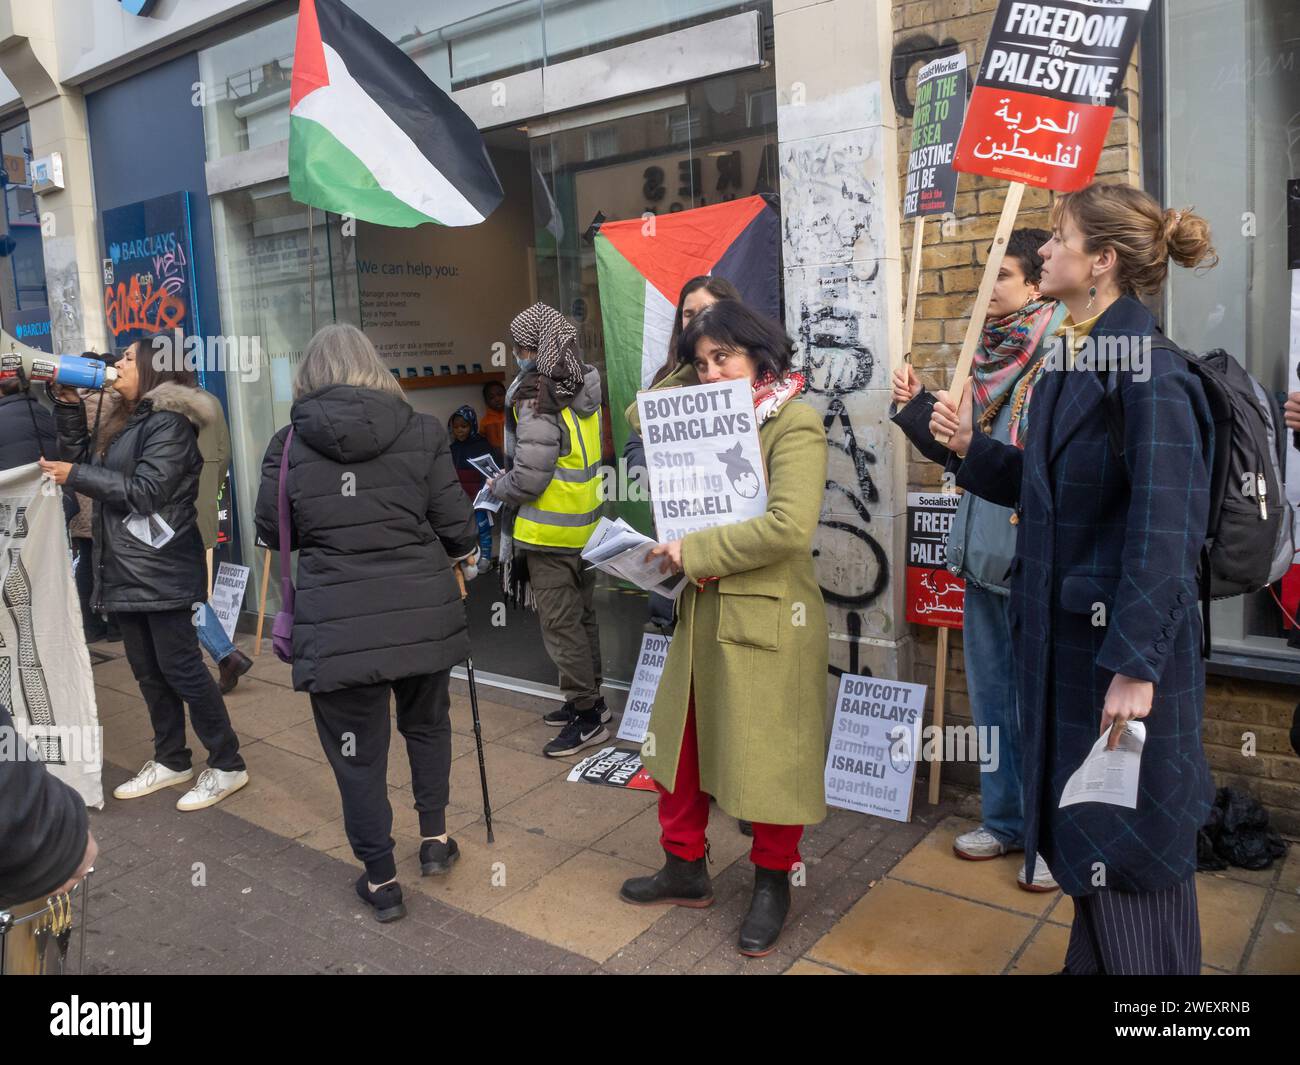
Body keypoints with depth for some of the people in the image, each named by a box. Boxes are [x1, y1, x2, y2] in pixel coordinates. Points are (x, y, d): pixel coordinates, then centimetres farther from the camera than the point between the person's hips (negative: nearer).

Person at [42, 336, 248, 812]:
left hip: (161, 570, -9)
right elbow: (83, 463, 15)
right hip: (125, 570, 9)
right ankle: (171, 760, 26)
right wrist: (69, 408, 8)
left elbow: (146, 491, -19)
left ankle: (227, 765, 5)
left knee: (180, 667, -5)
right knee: (147, 671, 14)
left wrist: (76, 475, -12)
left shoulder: (169, 422, -12)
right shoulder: (125, 421, 17)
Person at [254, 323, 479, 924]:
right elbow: (455, 525, -1)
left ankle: (381, 881, 24)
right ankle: (434, 838, 34)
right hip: (422, 614, 2)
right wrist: (463, 553, 21)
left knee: (358, 752, 12)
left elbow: (270, 530, 7)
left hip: (338, 625, -1)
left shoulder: (289, 444, -1)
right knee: (426, 723, 26)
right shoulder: (421, 432, -2)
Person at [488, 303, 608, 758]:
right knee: (581, 617, 19)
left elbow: (528, 478, -22)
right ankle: (590, 699, 31)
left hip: (548, 533, -9)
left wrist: (498, 487, -2)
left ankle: (586, 716, 9)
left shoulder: (536, 398, -20)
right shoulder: (583, 390, 5)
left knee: (560, 624, 1)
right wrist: (509, 477, 15)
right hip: (583, 527, 9)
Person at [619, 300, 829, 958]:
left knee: (770, 758, 7)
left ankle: (772, 884, 28)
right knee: (682, 743, 14)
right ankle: (685, 869, 33)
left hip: (766, 620, -7)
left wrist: (693, 551, -20)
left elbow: (789, 526, -24)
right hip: (703, 611, 7)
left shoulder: (796, 424, -12)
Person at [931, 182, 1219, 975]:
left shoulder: (1149, 374, -18)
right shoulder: (1071, 364, 9)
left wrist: (1137, 665, -24)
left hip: (1124, 642, -9)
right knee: (1081, 832, 22)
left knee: (1130, 847, 7)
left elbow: (1162, 531, -23)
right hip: (1064, 634, 9)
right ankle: (1094, 959, 41)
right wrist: (972, 447, 5)